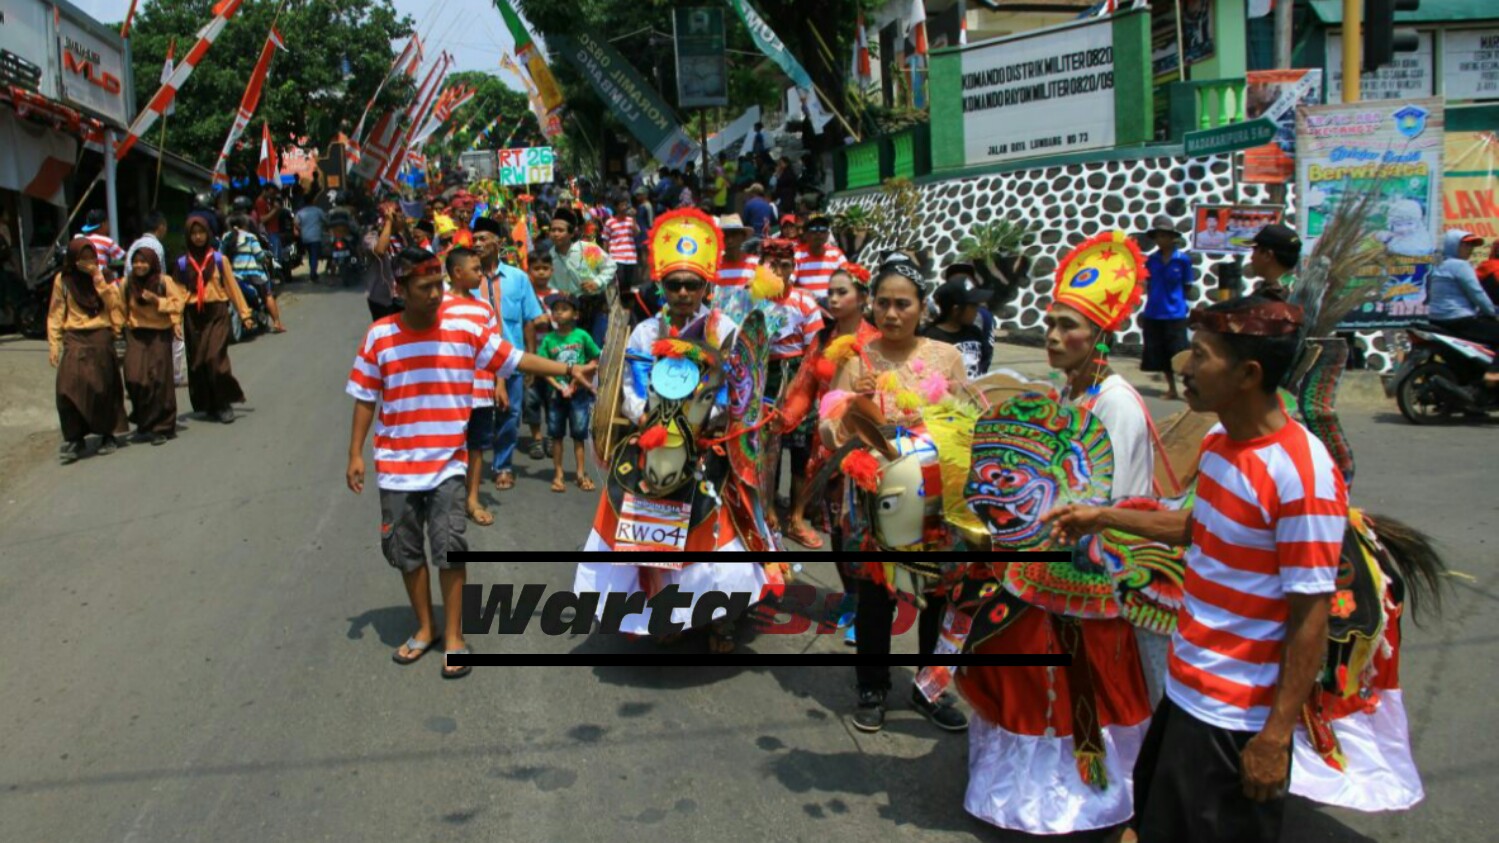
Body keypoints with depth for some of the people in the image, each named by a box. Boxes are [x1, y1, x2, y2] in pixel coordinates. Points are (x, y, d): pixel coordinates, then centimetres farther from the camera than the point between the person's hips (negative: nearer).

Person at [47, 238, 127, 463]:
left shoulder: (105, 278, 10)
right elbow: (55, 314, 7)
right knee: (69, 387, -13)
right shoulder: (63, 281, 7)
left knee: (103, 387, 0)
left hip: (100, 337, 0)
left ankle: (109, 434, 14)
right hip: (74, 338, 0)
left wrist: (100, 282, -11)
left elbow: (116, 305, -3)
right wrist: (54, 345, 1)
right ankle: (73, 439, -8)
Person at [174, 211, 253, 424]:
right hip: (193, 316, 2)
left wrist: (245, 314, 3)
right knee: (197, 362, 4)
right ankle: (207, 405, 16)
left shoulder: (219, 259, 5)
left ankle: (224, 403, -5)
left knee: (215, 358, -14)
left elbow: (232, 287, 6)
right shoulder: (182, 263, 8)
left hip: (217, 313, -2)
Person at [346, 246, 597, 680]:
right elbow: (365, 400, 2)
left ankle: (454, 636, 12)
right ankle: (424, 628, 30)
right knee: (406, 551, 11)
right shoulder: (379, 336, -5)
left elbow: (515, 359, -2)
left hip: (446, 464, -1)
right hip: (396, 465, 1)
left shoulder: (465, 328, -6)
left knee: (449, 549, -4)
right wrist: (355, 455, 2)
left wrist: (568, 370, -10)